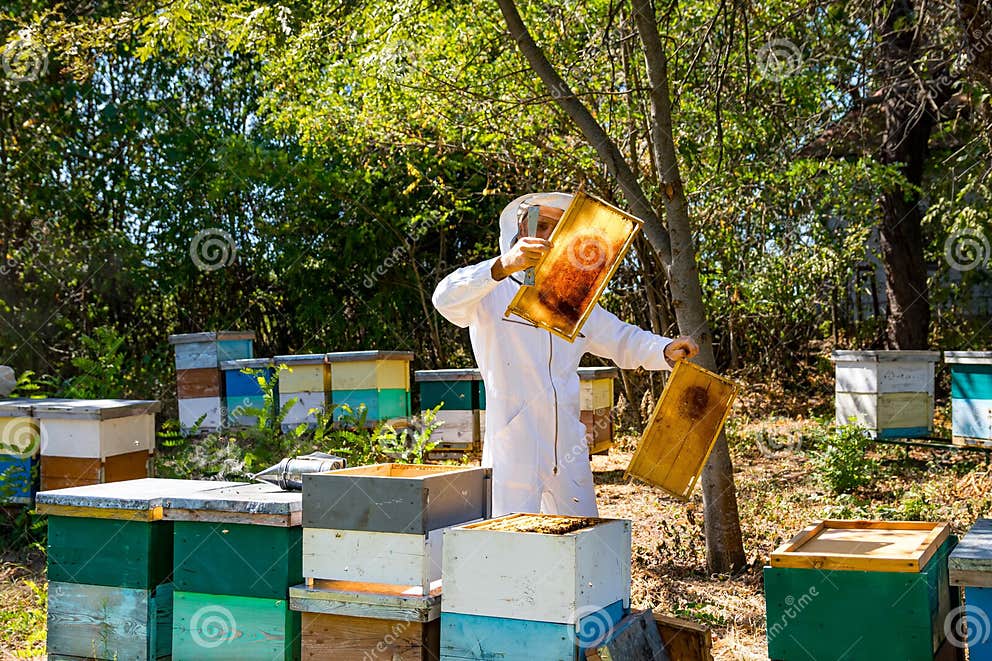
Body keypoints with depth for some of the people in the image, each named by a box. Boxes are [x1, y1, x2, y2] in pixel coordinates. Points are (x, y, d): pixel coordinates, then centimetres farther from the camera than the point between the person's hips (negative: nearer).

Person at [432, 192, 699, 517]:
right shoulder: (493, 293, -2)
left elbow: (623, 340, 25)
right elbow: (447, 299, -23)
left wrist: (665, 350, 3)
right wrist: (503, 266, -40)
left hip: (568, 450, 6)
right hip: (512, 450, -6)